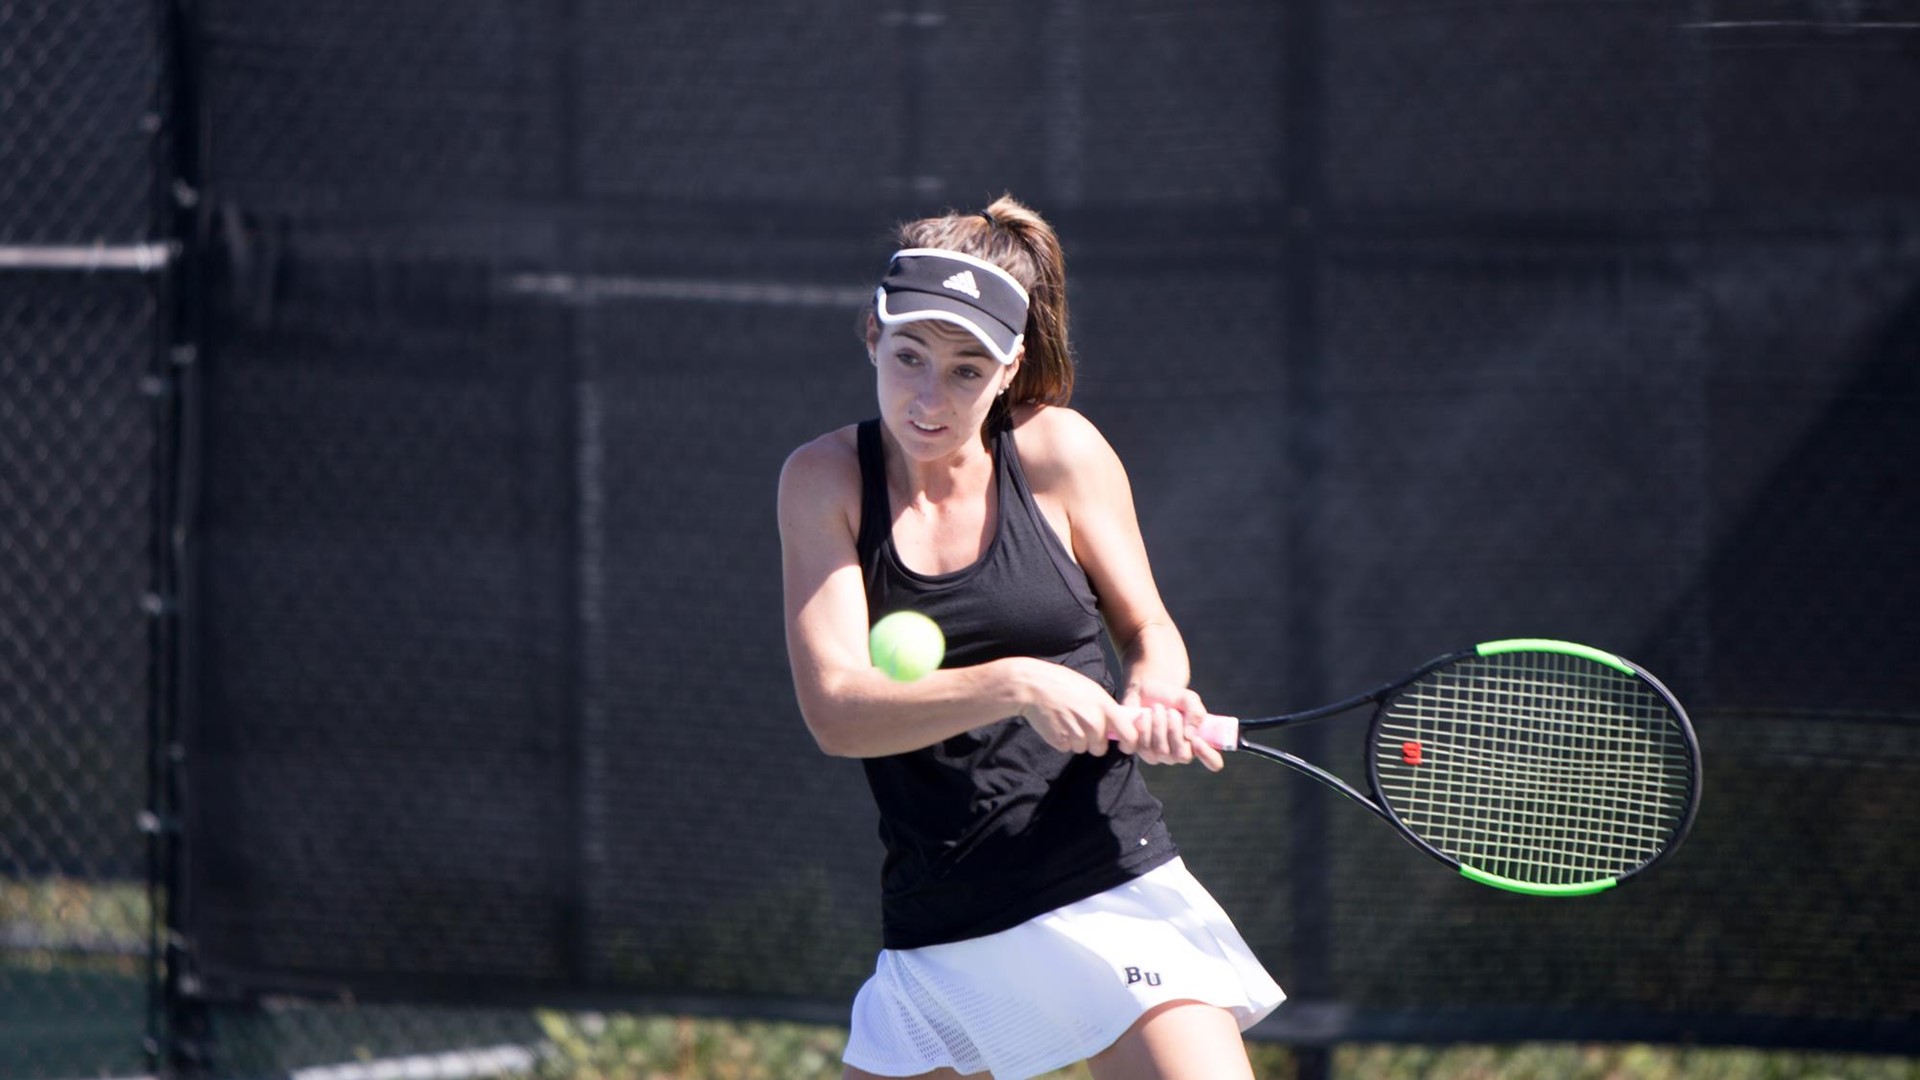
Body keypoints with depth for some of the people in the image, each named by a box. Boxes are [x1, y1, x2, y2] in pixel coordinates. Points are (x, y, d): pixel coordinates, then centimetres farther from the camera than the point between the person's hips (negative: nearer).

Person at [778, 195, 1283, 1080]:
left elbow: (1146, 626, 12)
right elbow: (836, 709, -13)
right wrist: (1015, 686, -27)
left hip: (1114, 895, -1)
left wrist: (1156, 693, -12)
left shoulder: (1056, 451, -2)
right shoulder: (827, 480, -3)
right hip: (936, 936, 1)